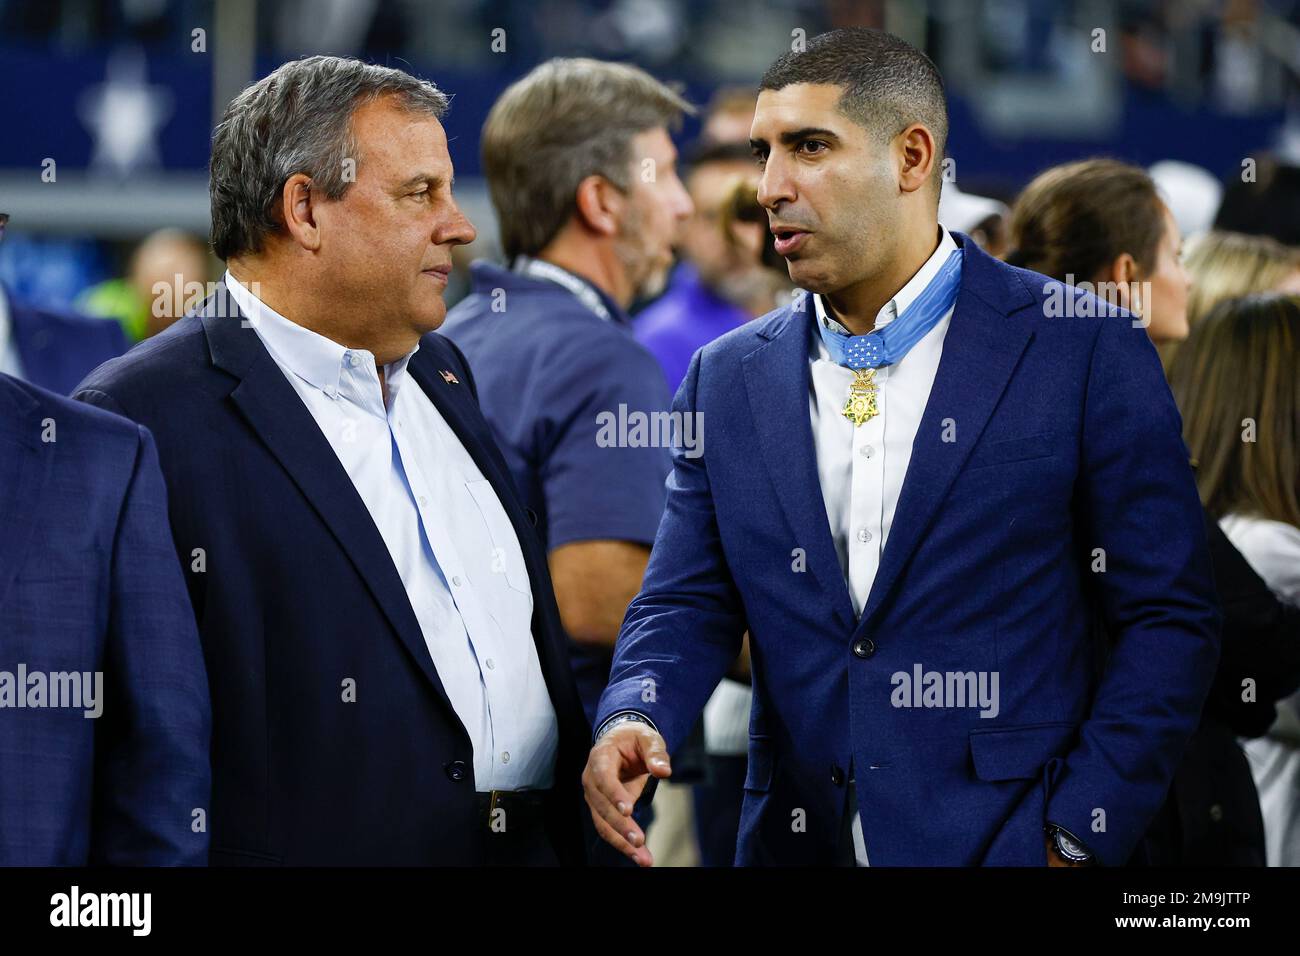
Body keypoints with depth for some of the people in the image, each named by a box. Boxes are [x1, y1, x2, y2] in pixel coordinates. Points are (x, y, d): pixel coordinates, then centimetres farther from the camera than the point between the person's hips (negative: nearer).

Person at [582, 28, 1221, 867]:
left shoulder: (1085, 348, -5)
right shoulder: (727, 380, 8)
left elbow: (1170, 617, -5)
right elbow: (687, 604, 6)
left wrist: (1076, 837, -11)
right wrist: (635, 719, -15)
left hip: (1006, 844, -4)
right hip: (796, 844, 4)